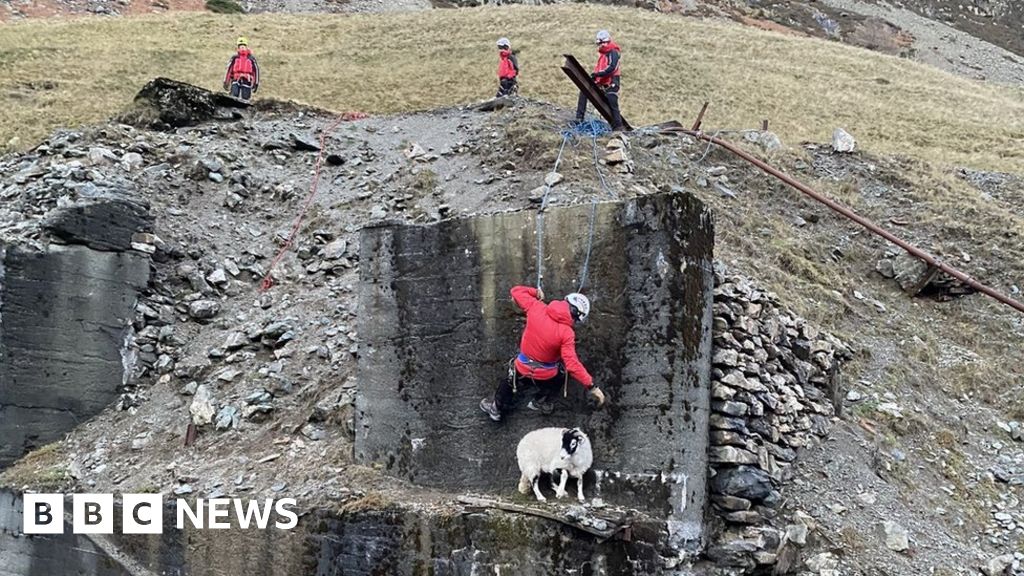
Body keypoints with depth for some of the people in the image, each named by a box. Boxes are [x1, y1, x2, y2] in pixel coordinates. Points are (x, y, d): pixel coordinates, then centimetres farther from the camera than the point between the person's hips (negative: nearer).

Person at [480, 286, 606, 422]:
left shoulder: (536, 308, -19)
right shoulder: (566, 333, -26)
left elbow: (516, 291, -4)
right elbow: (572, 364, -29)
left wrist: (535, 292, 10)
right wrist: (591, 386, -25)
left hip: (523, 369, 3)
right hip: (546, 377, -2)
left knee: (510, 381, 35)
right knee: (562, 373, 33)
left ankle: (497, 409, 55)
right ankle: (539, 402, 43)